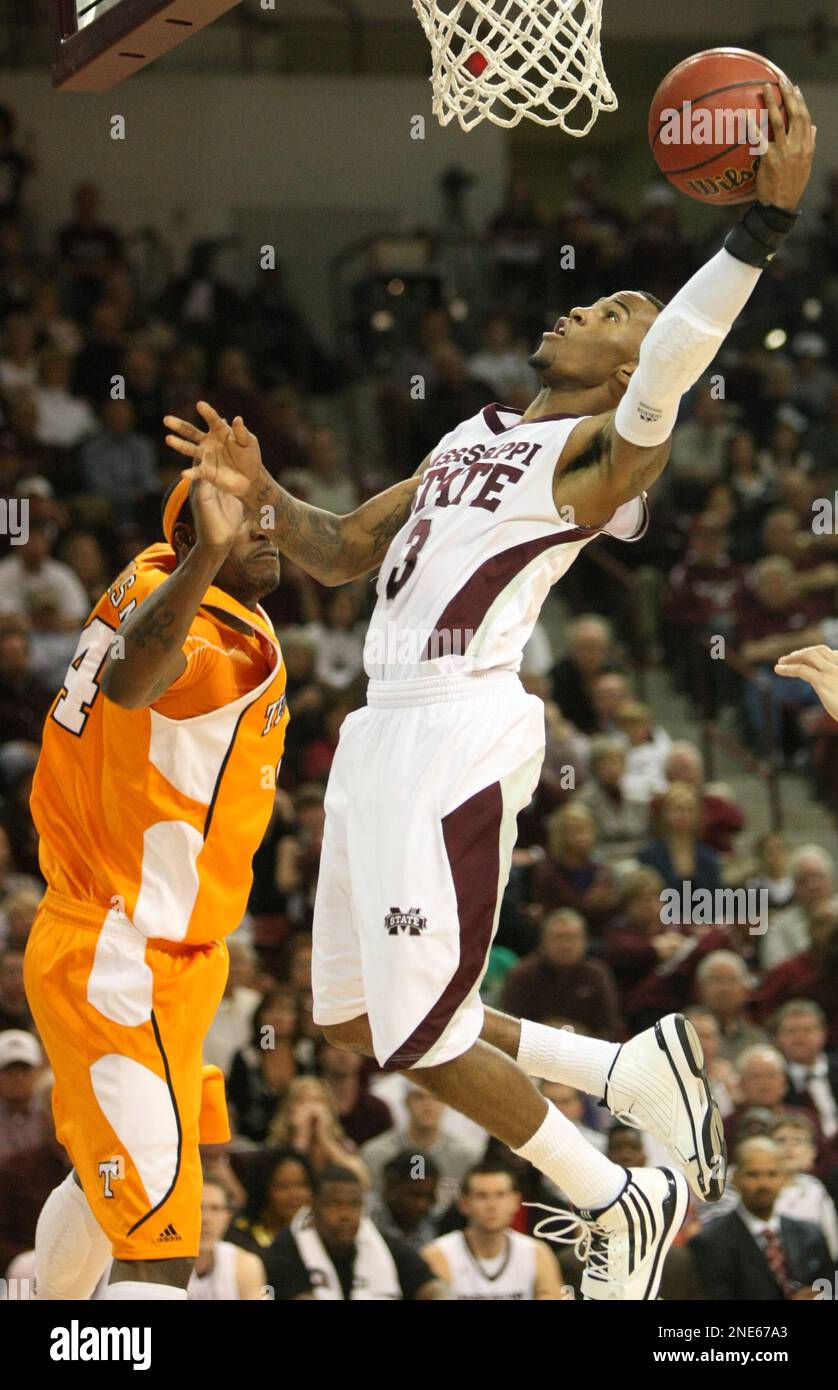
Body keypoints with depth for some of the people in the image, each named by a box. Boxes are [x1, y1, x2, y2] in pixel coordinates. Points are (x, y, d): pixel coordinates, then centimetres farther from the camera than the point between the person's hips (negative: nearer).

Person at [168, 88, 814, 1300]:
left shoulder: (603, 450, -6)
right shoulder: (469, 438, 20)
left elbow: (666, 373, -28)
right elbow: (342, 557, 25)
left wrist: (764, 221, -38)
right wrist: (261, 498, 5)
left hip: (460, 735, -9)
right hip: (386, 732, 9)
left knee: (428, 1039, -6)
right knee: (356, 1025, 13)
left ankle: (621, 1205, 13)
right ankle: (631, 1073, 23)